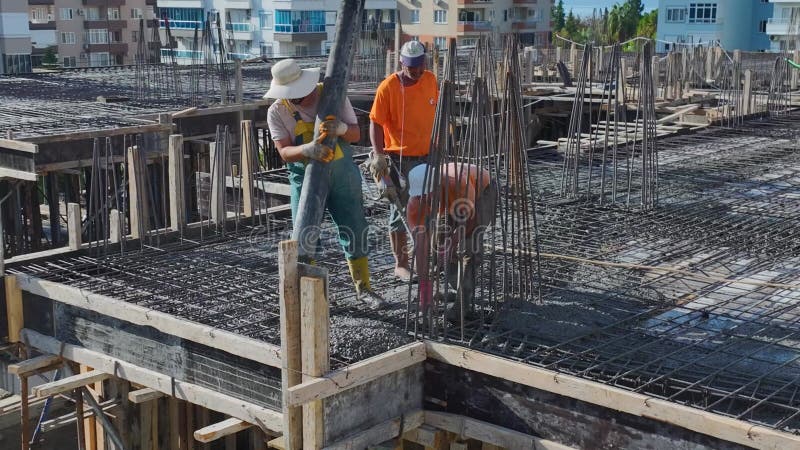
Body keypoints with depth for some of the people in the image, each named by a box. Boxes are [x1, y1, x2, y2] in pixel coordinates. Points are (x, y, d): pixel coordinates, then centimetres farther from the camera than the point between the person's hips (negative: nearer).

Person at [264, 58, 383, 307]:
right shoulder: (277, 112, -9)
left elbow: (356, 133, -8)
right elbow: (285, 151, -18)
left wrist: (341, 128, -31)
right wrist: (308, 150, -40)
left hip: (342, 172, 1)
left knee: (354, 229, 6)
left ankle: (363, 287, 20)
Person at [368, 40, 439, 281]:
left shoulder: (430, 80, 3)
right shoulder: (388, 87, -13)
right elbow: (375, 123, -13)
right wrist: (378, 155, -23)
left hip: (428, 155, 5)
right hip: (400, 159, -5)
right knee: (401, 210, 0)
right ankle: (400, 264, 9)